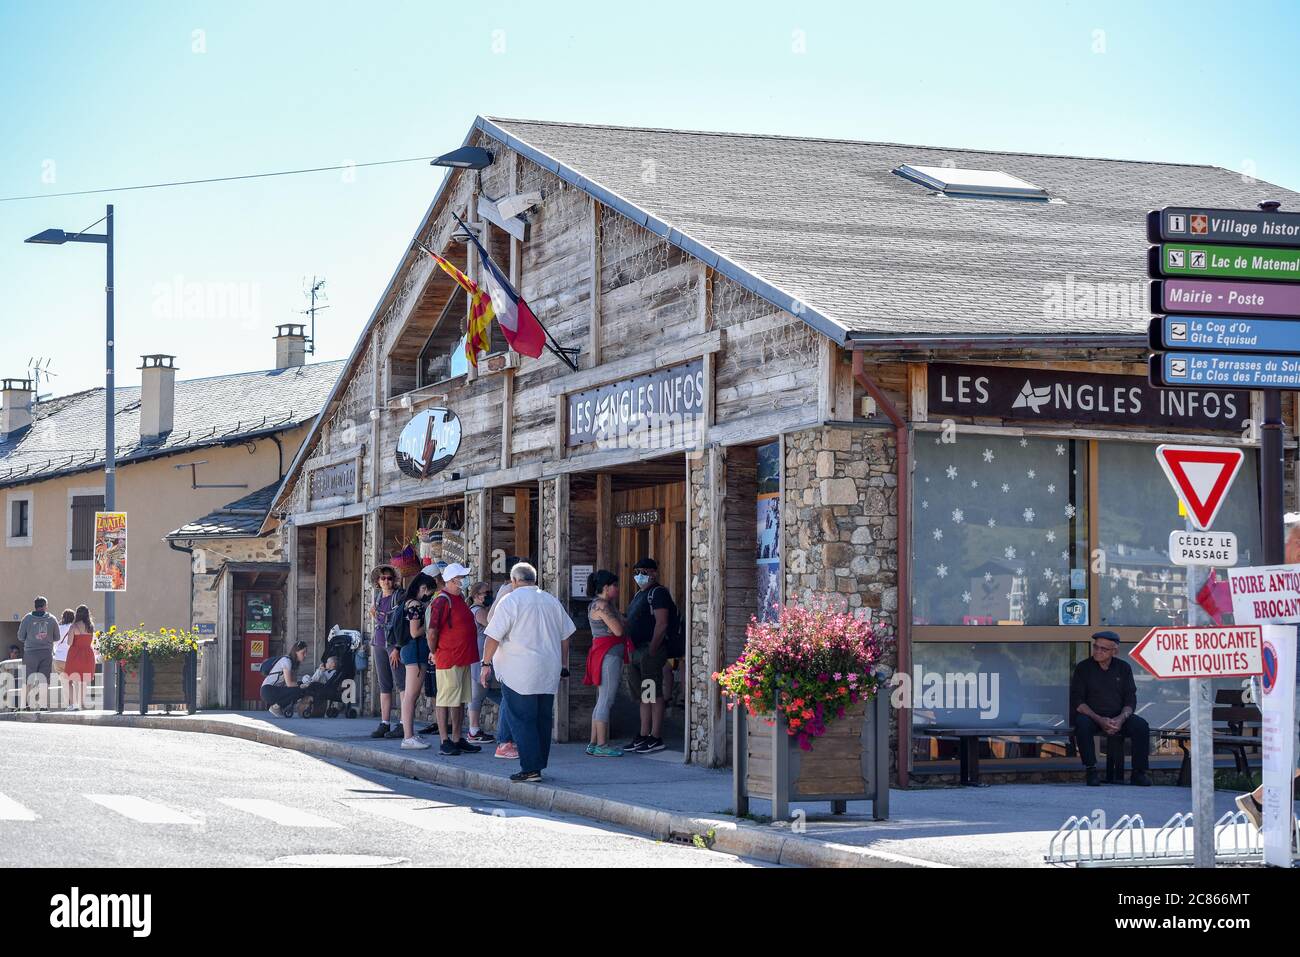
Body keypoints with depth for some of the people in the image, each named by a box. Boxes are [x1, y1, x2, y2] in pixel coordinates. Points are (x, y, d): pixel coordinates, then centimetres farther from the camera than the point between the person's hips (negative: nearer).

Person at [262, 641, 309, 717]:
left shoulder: (294, 662, 15)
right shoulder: (286, 660, -13)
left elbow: (291, 682, 8)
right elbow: (289, 683, -18)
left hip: (277, 689, 10)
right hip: (268, 691, -10)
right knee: (298, 691, -23)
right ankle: (276, 706, -10)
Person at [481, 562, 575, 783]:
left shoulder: (510, 601, -6)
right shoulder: (552, 601, 12)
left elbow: (493, 637, -10)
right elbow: (565, 638, 16)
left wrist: (486, 664, -1)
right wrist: (561, 667, 24)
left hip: (519, 673, -6)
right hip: (549, 673, 6)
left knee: (522, 721, -3)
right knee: (543, 719, 12)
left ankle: (530, 769, -7)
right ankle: (539, 764, 17)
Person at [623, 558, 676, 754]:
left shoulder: (658, 593, -9)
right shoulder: (639, 594, 21)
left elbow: (661, 624, -18)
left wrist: (652, 650, -21)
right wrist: (631, 652, 16)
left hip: (651, 651, -10)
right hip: (637, 650, 10)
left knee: (654, 695, -8)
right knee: (643, 697, 12)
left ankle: (656, 738, -7)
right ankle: (643, 736, 16)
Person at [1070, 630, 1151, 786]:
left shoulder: (1124, 668, 8)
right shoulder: (1083, 668, 1)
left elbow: (1130, 700, 5)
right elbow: (1077, 701, -7)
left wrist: (1121, 718, -18)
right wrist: (1099, 720, -21)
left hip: (1118, 717, 2)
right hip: (1091, 715, -2)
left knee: (1141, 725, -25)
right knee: (1082, 724, -36)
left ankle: (1139, 772, -16)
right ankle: (1091, 771, -27)